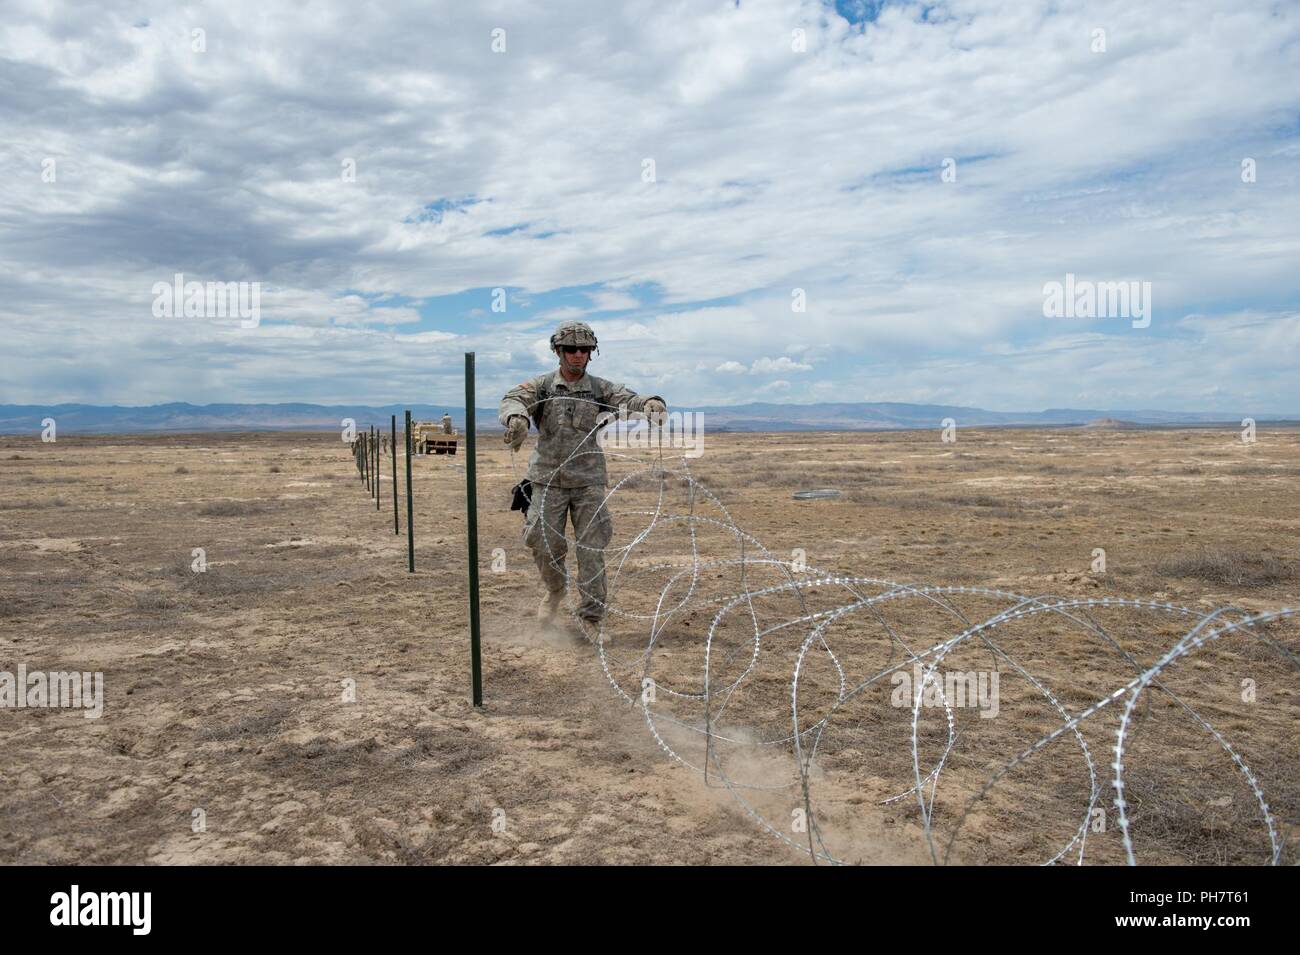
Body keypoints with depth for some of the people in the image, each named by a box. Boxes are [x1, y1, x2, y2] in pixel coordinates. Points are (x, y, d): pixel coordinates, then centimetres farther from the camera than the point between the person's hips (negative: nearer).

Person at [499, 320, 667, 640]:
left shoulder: (600, 389, 3)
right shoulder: (541, 385, 1)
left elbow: (629, 400, -11)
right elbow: (513, 399, -16)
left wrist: (650, 402, -35)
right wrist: (517, 417, -41)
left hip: (589, 482, 0)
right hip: (548, 481, 0)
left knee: (592, 549, -2)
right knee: (543, 542, -1)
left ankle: (591, 618, 10)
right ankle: (555, 591, 30)